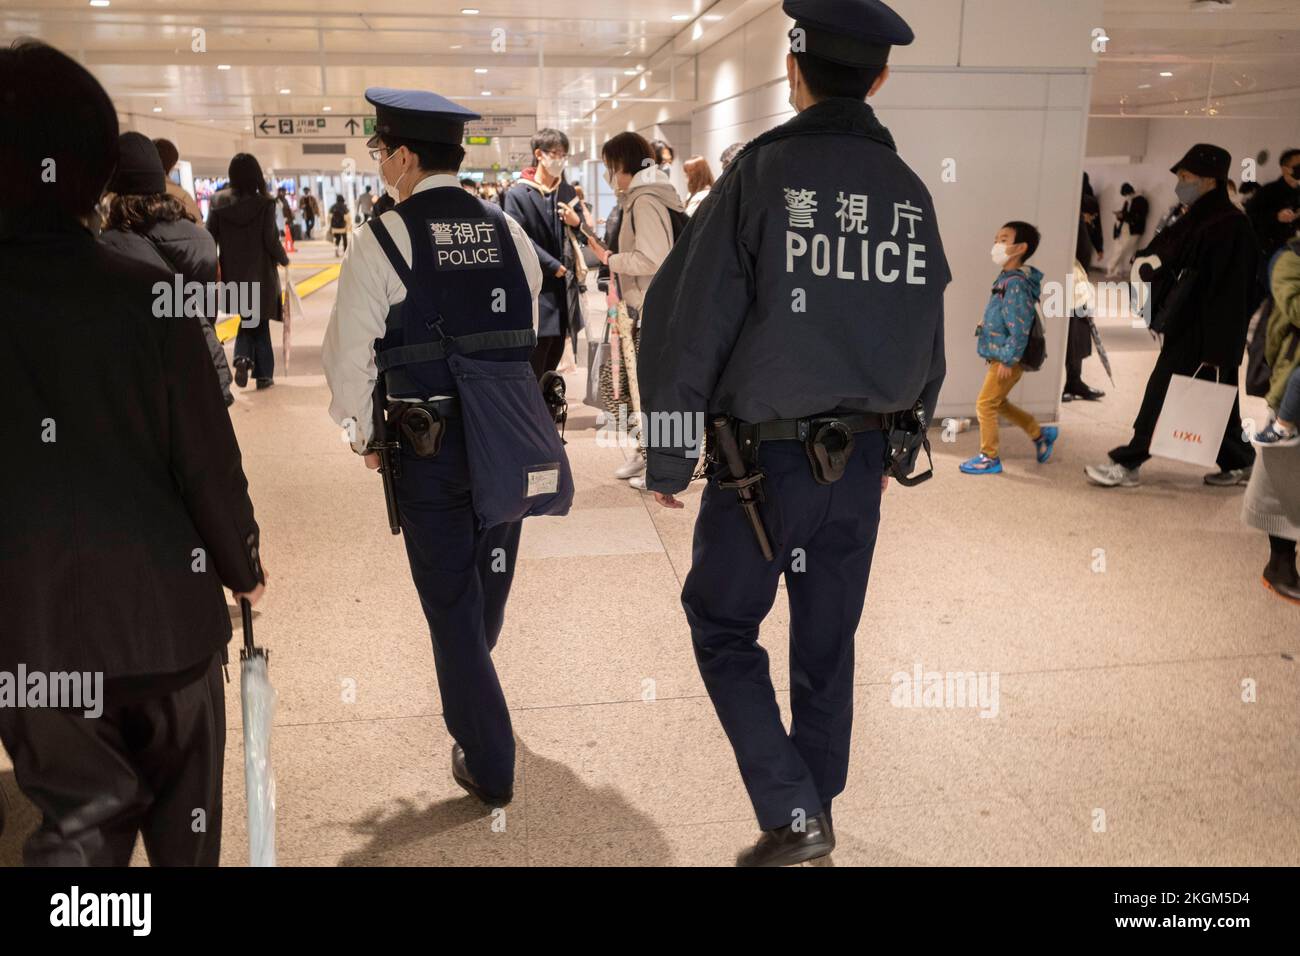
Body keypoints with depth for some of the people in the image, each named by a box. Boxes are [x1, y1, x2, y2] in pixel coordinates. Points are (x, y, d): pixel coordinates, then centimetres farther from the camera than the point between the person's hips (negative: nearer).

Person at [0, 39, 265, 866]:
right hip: (162, 612, -1)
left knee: (82, 814, 16)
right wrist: (243, 569, 6)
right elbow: (208, 461, -12)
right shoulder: (147, 295, -15)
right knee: (184, 818, 20)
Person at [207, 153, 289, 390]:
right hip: (261, 274, -2)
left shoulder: (220, 205, -2)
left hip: (233, 274, 2)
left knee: (247, 319, 21)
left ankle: (242, 356, -5)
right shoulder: (265, 204, -10)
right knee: (260, 322, 12)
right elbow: (271, 240, -14)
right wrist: (284, 259, 5)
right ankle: (263, 374, 14)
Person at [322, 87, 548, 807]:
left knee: (450, 601, 9)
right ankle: (472, 701, 52)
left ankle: (489, 765, 16)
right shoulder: (510, 233, 2)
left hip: (427, 444, -5)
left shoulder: (381, 241, -11)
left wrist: (363, 436, 5)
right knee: (491, 580, 24)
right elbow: (529, 335, 7)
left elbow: (349, 355, -10)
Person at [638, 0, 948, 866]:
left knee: (722, 626, 12)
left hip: (765, 458, -5)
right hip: (860, 460, 5)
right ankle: (815, 809, 31)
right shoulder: (912, 192, 4)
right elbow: (928, 339, 12)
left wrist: (668, 459, -4)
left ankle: (792, 812, 7)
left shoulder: (763, 172, -11)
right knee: (828, 638, 16)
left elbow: (689, 320, -13)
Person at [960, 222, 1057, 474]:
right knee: (999, 403, 21)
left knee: (985, 404, -2)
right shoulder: (1007, 279, 8)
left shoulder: (1016, 284, -22)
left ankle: (989, 458, 10)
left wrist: (1008, 359, -21)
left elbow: (1020, 327, -24)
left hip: (1006, 360, -10)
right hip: (1000, 357, 10)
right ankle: (1040, 434, 34)